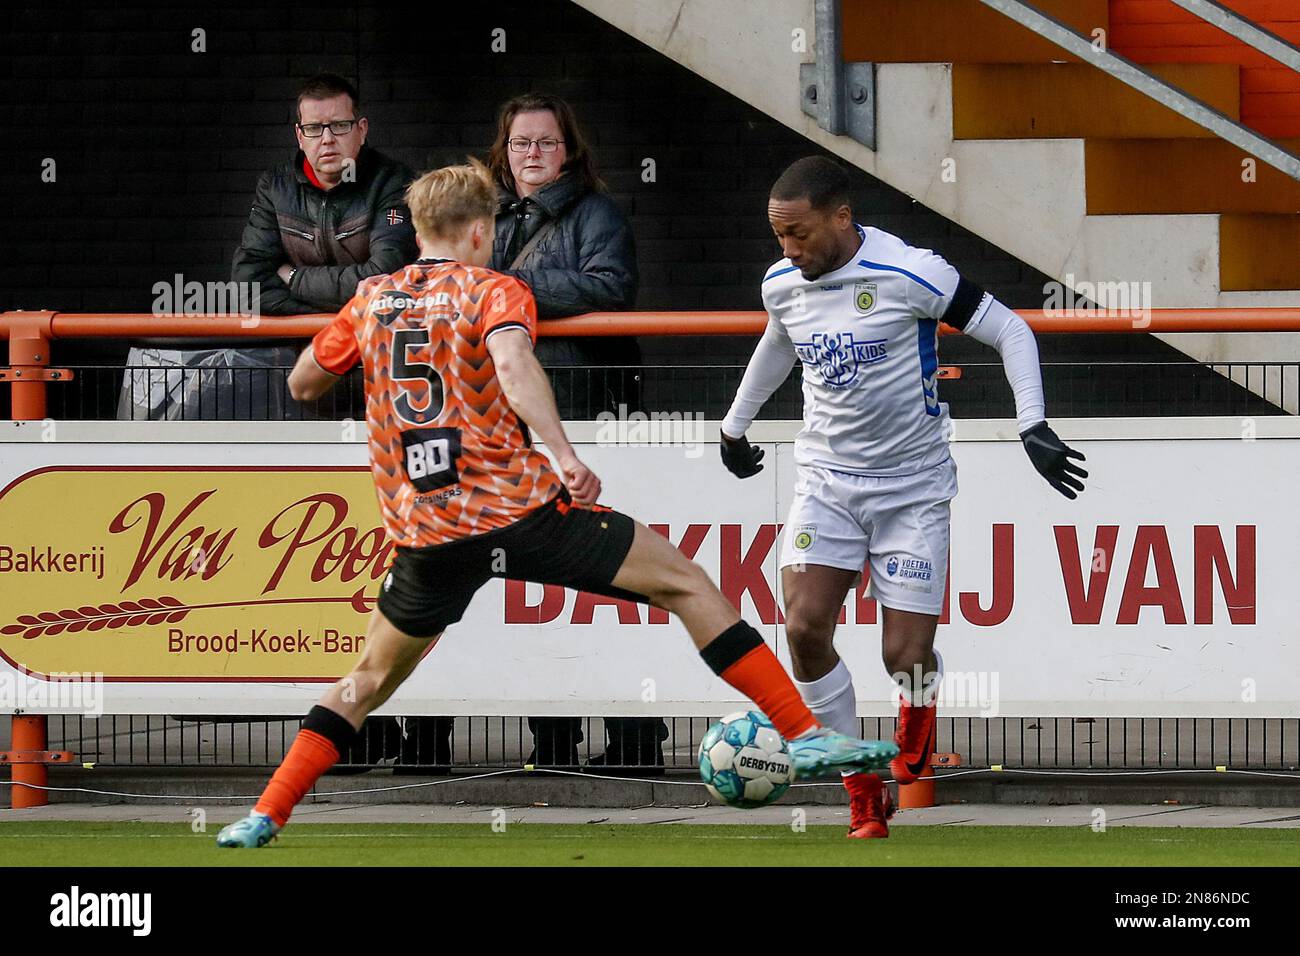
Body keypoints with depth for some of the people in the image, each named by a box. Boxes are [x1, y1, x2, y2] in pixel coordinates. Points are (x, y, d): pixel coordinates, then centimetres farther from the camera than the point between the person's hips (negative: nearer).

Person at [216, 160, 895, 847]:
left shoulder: (371, 300, 12)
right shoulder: (494, 292, -1)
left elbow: (301, 385, 23)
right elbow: (512, 360, -23)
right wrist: (564, 456, -32)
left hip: (424, 534, 4)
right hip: (520, 508, -4)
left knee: (371, 680, 22)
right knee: (685, 584, 5)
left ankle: (264, 816, 13)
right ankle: (805, 735, -2)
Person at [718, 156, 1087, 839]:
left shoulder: (909, 275, -19)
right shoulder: (782, 284, -2)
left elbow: (1010, 331, -11)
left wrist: (1033, 426, -19)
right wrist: (735, 424, 34)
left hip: (913, 487, -4)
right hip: (826, 481, 4)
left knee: (907, 658, -8)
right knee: (804, 627, -17)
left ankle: (916, 710, 34)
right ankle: (863, 795, -2)